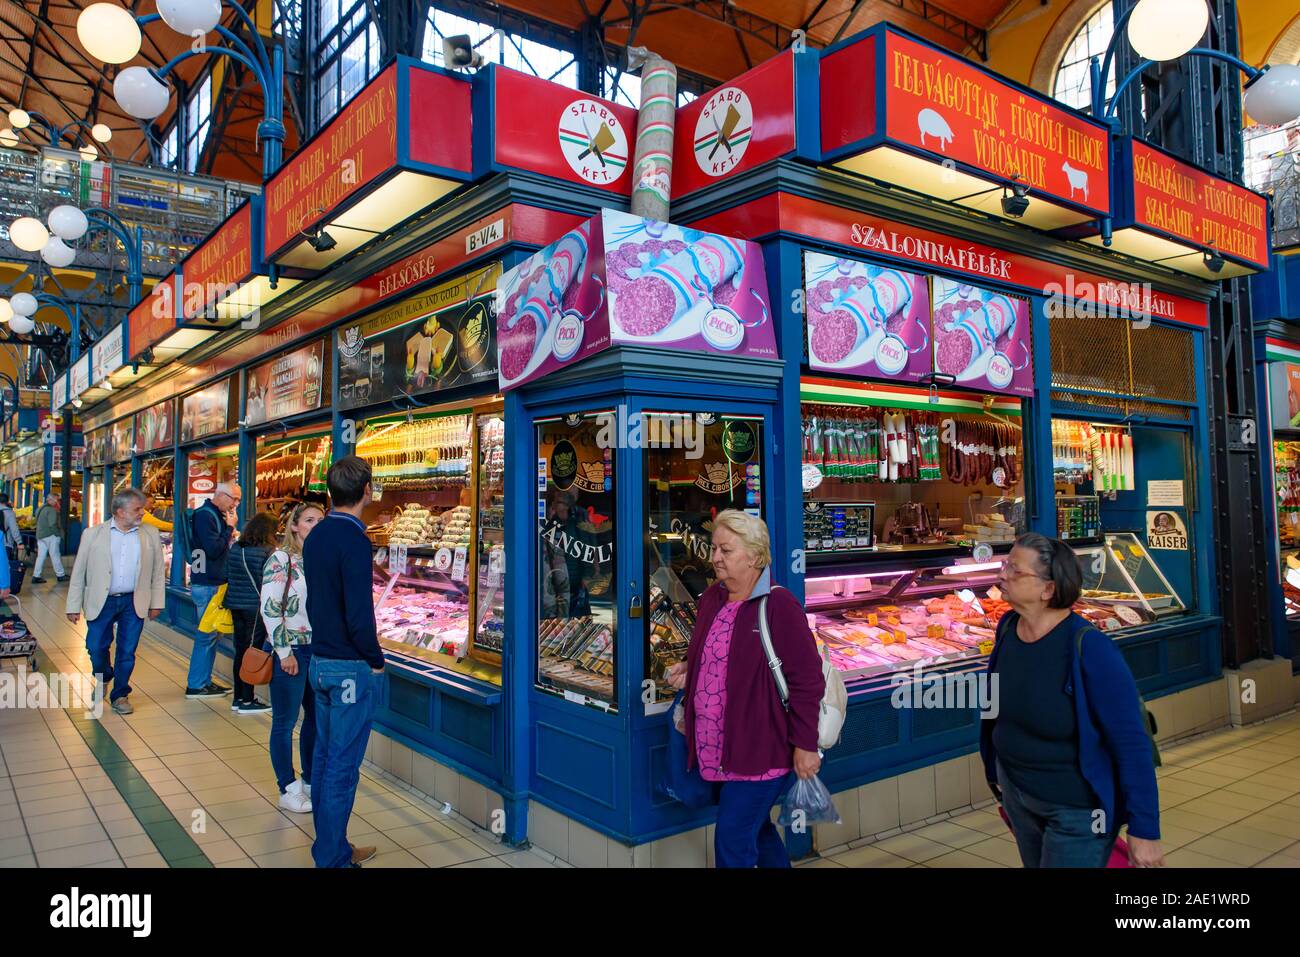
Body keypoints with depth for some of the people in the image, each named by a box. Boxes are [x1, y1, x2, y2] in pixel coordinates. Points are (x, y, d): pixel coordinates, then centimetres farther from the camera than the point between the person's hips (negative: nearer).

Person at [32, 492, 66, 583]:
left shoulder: (41, 509, 15)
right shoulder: (51, 510, -14)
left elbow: (38, 523, 20)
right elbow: (52, 524, -22)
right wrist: (59, 534, -11)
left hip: (40, 535, 8)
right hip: (50, 535, -8)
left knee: (40, 556, 9)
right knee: (55, 555, -1)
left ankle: (36, 576, 6)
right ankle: (60, 575, 6)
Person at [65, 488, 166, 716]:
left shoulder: (150, 535, 3)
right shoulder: (93, 535, -1)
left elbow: (158, 572, 8)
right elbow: (78, 573, 3)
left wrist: (156, 603, 5)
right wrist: (74, 606, 1)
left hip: (134, 603, 1)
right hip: (101, 602, -1)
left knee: (127, 652, 6)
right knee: (96, 648, 4)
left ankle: (120, 695, 22)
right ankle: (103, 678, 35)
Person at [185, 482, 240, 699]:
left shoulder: (216, 515, 16)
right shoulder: (205, 515, -14)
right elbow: (213, 549, -22)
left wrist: (231, 538, 4)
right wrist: (229, 529, -13)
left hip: (215, 583, 10)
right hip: (207, 585, -10)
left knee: (210, 634, 14)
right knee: (207, 635, -5)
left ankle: (205, 680, 22)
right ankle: (196, 685, 3)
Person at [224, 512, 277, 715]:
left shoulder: (235, 548, 6)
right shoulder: (267, 551, -14)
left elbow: (227, 576, 12)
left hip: (235, 605, 6)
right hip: (256, 607, -6)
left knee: (240, 650, 14)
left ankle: (237, 698, 21)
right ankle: (247, 700, 8)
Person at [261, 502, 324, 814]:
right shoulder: (281, 559, -10)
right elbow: (270, 609, -13)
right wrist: (285, 653, -13)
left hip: (321, 649, 6)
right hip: (292, 651, -6)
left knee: (317, 718, 13)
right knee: (285, 722, 6)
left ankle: (311, 782, 27)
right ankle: (289, 790, 18)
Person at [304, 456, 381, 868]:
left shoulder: (315, 536, 7)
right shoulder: (354, 540, -20)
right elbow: (359, 614, -23)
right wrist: (376, 661, -10)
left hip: (320, 661, 9)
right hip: (351, 668, -9)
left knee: (324, 757, 17)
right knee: (342, 768, 1)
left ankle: (331, 848, 30)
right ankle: (332, 858, 11)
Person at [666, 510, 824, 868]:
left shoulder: (779, 605, -17)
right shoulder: (712, 597, 6)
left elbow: (807, 679, -17)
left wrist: (805, 745, -16)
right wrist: (687, 668, 3)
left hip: (760, 748, -8)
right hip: (717, 748, 8)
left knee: (732, 841, -4)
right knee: (755, 829, 22)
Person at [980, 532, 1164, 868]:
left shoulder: (1089, 649, -26)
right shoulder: (1008, 627, -7)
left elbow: (1131, 743, -22)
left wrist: (1144, 831, -20)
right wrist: (997, 773, 16)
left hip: (1076, 809, -7)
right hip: (1017, 796, 7)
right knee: (1035, 862, 25)